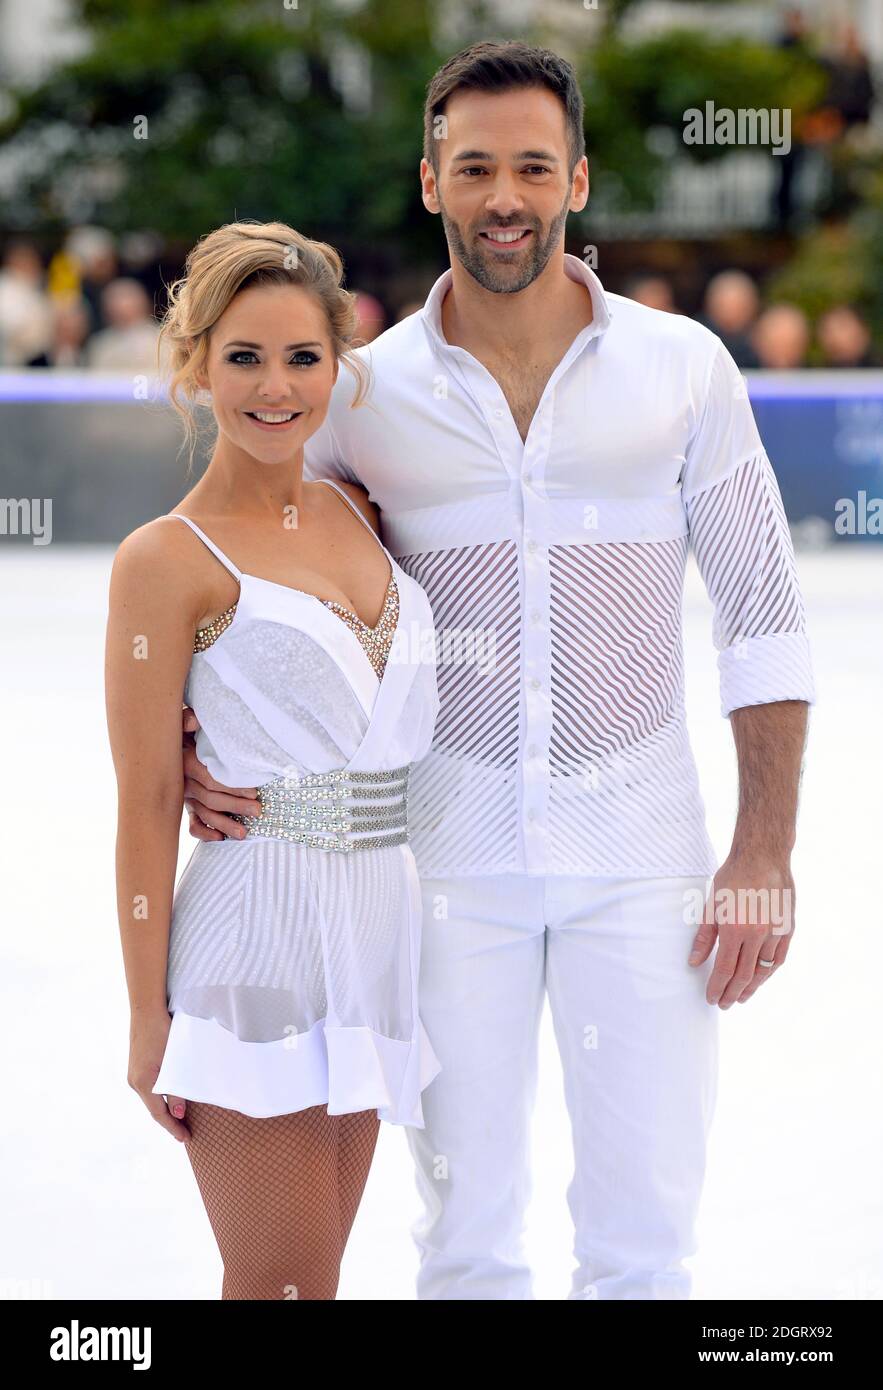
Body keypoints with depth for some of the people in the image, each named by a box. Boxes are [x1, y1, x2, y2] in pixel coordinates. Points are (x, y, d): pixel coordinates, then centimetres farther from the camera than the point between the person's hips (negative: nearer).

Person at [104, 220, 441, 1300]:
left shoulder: (359, 511, 10)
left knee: (303, 1280, 13)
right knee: (282, 1290, -4)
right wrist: (150, 1021, -9)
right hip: (259, 936, -6)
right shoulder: (167, 560, -9)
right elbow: (146, 805, -9)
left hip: (377, 924, 7)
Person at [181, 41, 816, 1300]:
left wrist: (765, 856, -6)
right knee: (465, 1238, 6)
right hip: (453, 850, 1)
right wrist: (191, 745, -12)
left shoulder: (683, 368, -1)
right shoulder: (367, 394, 0)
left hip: (639, 846, 0)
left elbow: (762, 614, 1)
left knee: (643, 1236, 2)